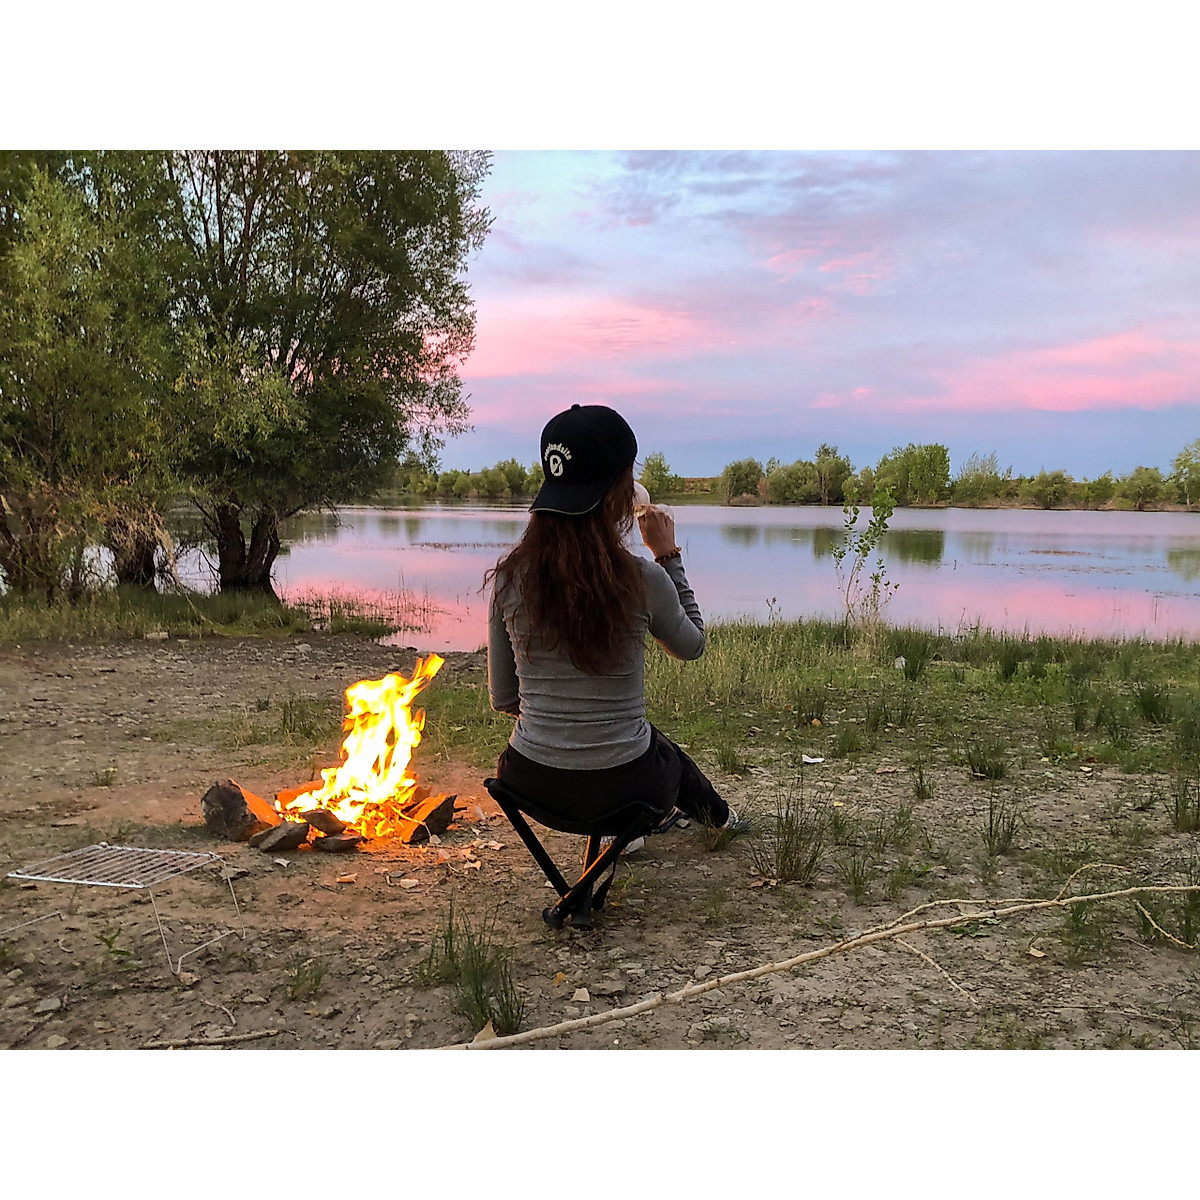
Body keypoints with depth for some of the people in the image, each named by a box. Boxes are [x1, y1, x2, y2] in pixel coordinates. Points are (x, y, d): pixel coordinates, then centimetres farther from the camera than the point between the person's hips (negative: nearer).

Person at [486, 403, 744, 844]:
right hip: (620, 787, -2)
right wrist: (668, 556, 9)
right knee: (665, 752, 35)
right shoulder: (643, 580, -17)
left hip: (529, 785, 2)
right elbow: (692, 646, 5)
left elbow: (503, 699, 0)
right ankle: (716, 815, 64)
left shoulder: (509, 576, -9)